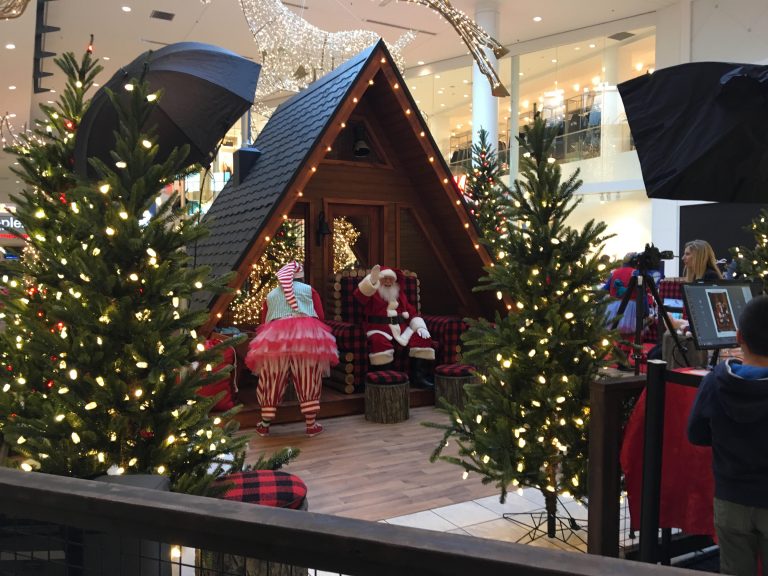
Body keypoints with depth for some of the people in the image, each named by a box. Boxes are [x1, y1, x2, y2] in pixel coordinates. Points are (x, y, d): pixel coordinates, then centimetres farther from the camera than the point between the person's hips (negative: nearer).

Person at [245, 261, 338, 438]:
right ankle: (311, 425, 10)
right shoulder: (308, 290, 17)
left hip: (275, 338, 2)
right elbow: (321, 317, 11)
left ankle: (265, 425, 18)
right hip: (307, 336, -1)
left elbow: (264, 322, 24)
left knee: (271, 382, 11)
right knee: (307, 382, 7)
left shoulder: (271, 295, 24)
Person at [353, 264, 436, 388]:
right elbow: (360, 294, -16)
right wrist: (372, 280, -34)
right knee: (379, 342, -40)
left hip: (402, 330, 5)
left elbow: (412, 313, 21)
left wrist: (420, 327, 2)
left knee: (423, 339, -17)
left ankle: (419, 377, -14)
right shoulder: (373, 295, 8)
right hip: (380, 330, -5)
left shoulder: (400, 296, 24)